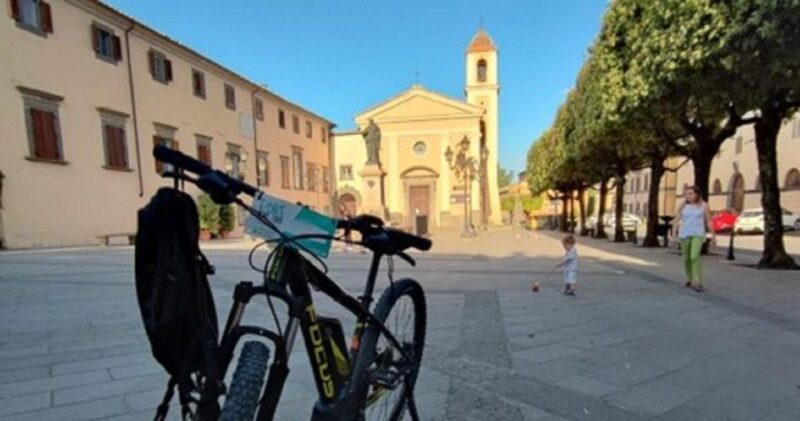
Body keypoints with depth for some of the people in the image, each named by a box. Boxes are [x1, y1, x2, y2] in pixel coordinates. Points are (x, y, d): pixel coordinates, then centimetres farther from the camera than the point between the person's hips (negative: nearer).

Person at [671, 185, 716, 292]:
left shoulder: (704, 206, -1)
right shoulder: (683, 206, 4)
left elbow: (709, 221, 3)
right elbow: (676, 220, 2)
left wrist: (713, 236, 3)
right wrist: (674, 233, -8)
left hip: (698, 234, -3)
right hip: (684, 234, 3)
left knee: (694, 257, -20)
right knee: (686, 259, 9)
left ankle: (698, 283, -14)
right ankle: (689, 280, 27)